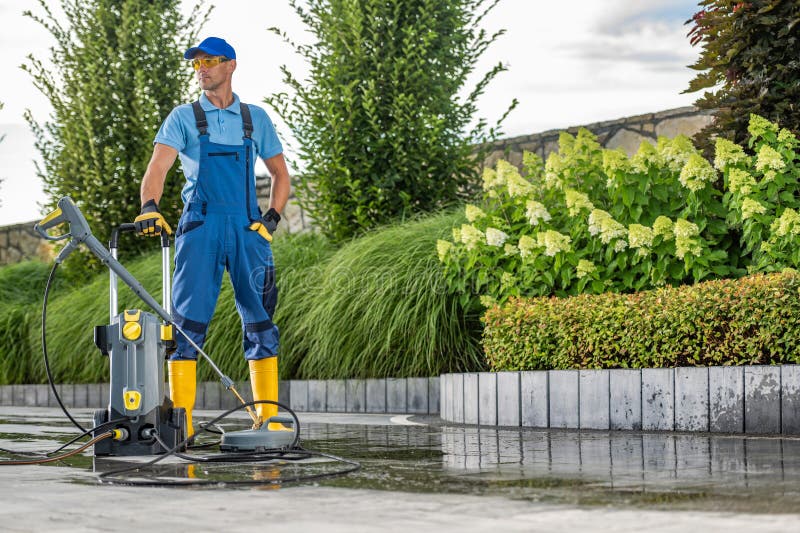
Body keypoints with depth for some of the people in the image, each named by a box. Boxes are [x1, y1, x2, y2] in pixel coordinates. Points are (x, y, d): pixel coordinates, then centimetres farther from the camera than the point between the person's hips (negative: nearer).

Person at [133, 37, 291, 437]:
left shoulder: (256, 119, 13)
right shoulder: (184, 118, 6)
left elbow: (280, 173, 19)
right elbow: (158, 166, -8)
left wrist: (272, 218, 4)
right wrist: (149, 206, -26)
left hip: (248, 228, 2)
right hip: (200, 227, -2)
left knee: (259, 320, 2)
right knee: (189, 320, -7)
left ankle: (268, 415, 8)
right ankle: (180, 416, -6)